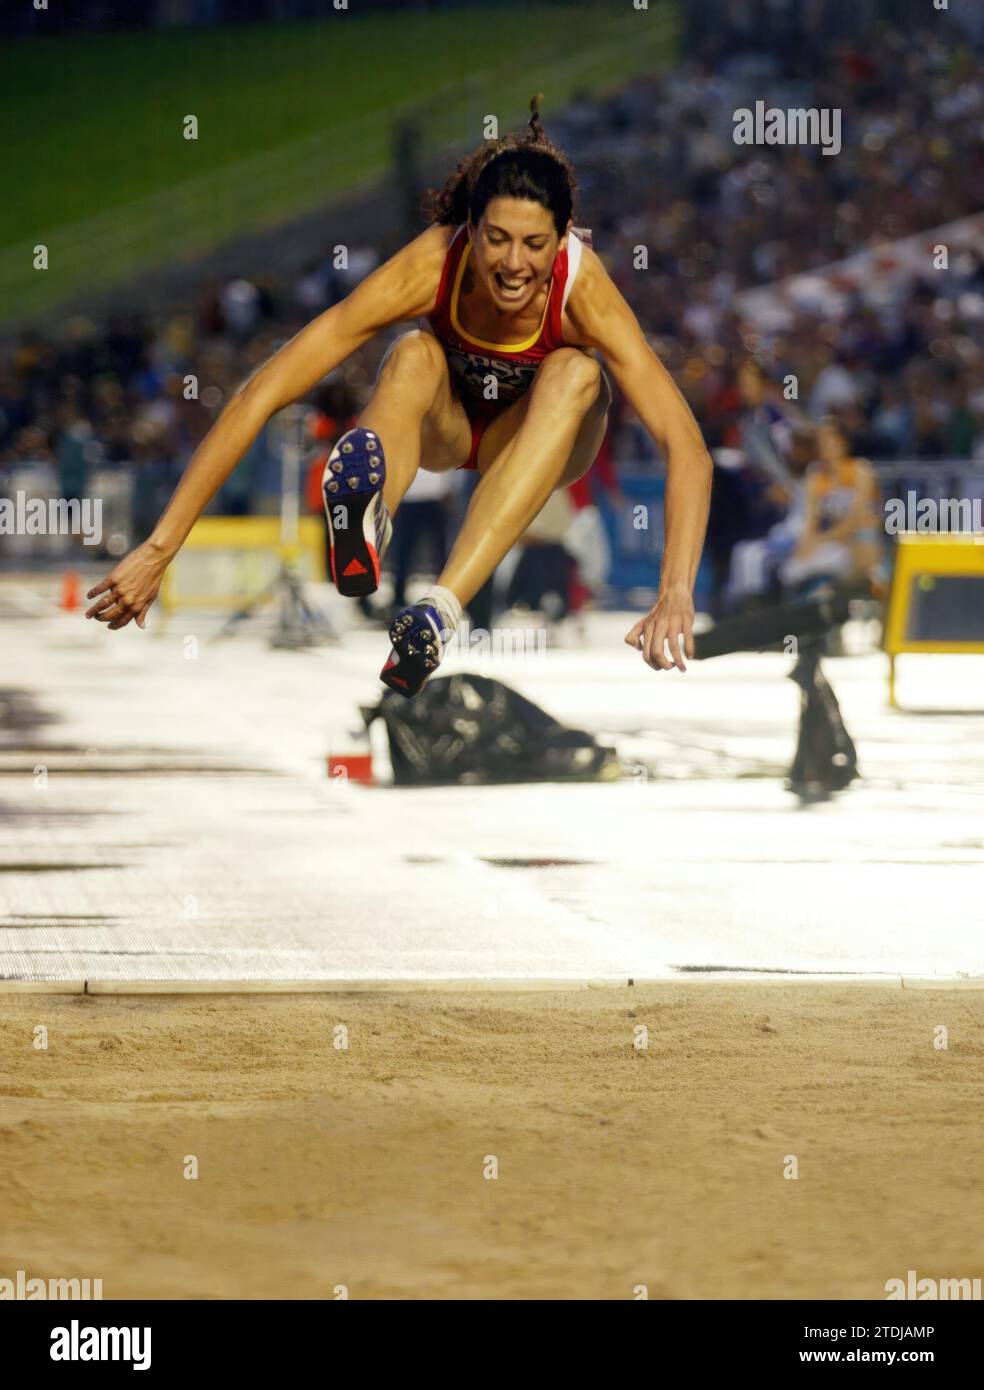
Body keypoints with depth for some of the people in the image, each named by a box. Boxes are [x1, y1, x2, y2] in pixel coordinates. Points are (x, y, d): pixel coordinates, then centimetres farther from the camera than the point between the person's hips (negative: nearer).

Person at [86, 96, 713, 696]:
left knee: (575, 374, -34)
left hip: (537, 440, 0)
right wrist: (159, 550, -43)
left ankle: (443, 607, -49)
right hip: (442, 428, 0)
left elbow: (686, 446, -40)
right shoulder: (431, 264, -33)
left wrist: (676, 594, -56)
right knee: (416, 354, -33)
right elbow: (258, 396, -37)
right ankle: (366, 523, -63)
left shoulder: (583, 287, -33)